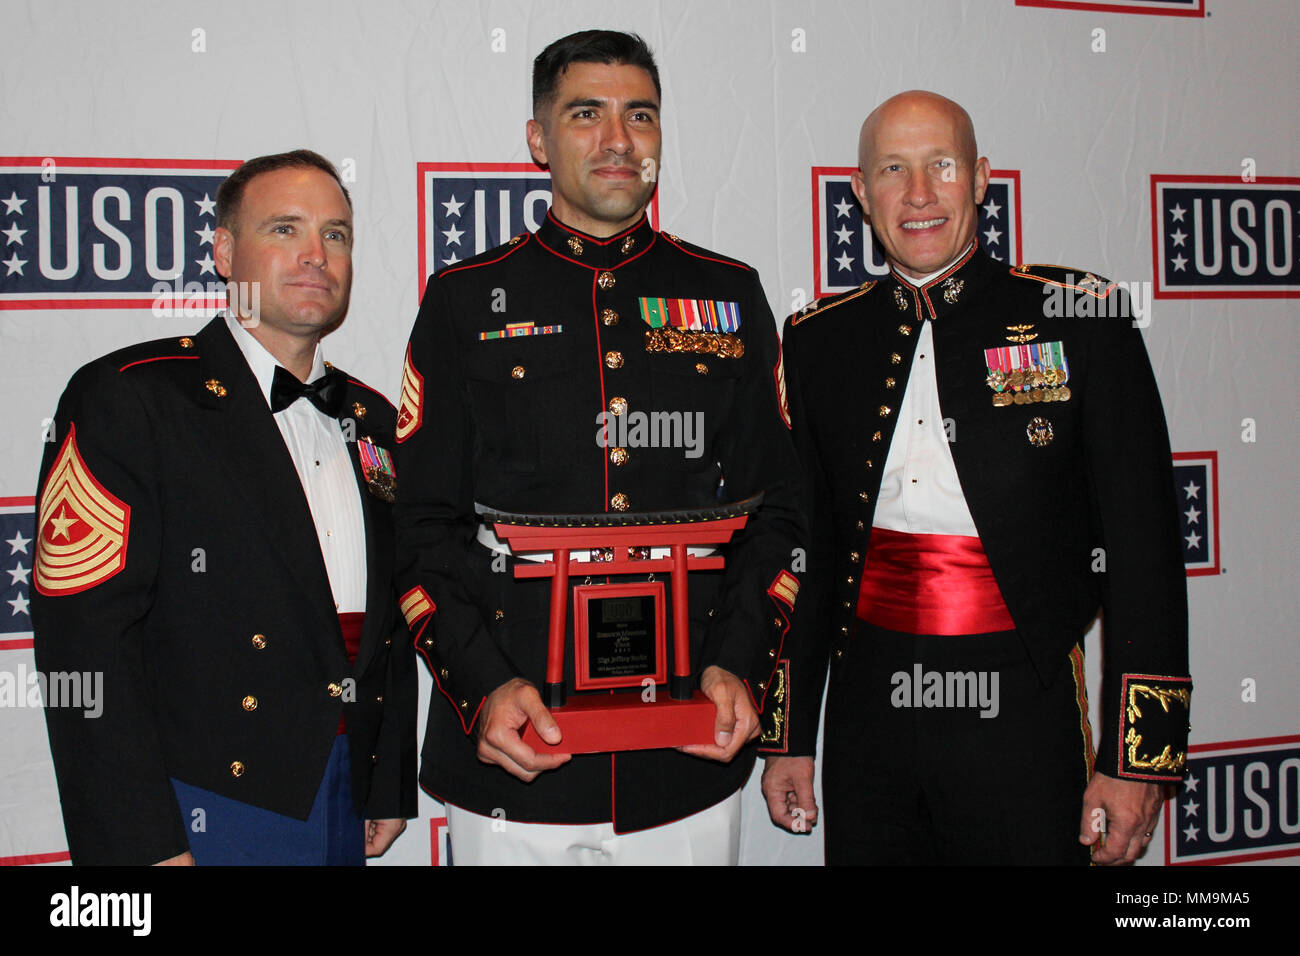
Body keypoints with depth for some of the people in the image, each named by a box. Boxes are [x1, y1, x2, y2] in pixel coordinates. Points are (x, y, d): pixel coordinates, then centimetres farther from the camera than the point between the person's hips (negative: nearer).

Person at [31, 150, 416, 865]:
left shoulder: (372, 420, 11)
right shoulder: (126, 398, -9)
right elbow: (85, 632, -15)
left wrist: (392, 789, 12)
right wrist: (142, 845, -18)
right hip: (204, 817, -5)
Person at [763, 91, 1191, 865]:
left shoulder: (1080, 317, -3)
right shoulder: (819, 340, 6)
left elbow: (1144, 544, -4)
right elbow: (805, 548, 10)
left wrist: (1138, 759, -8)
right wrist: (791, 737, 9)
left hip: (1025, 720, -2)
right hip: (869, 712, 3)